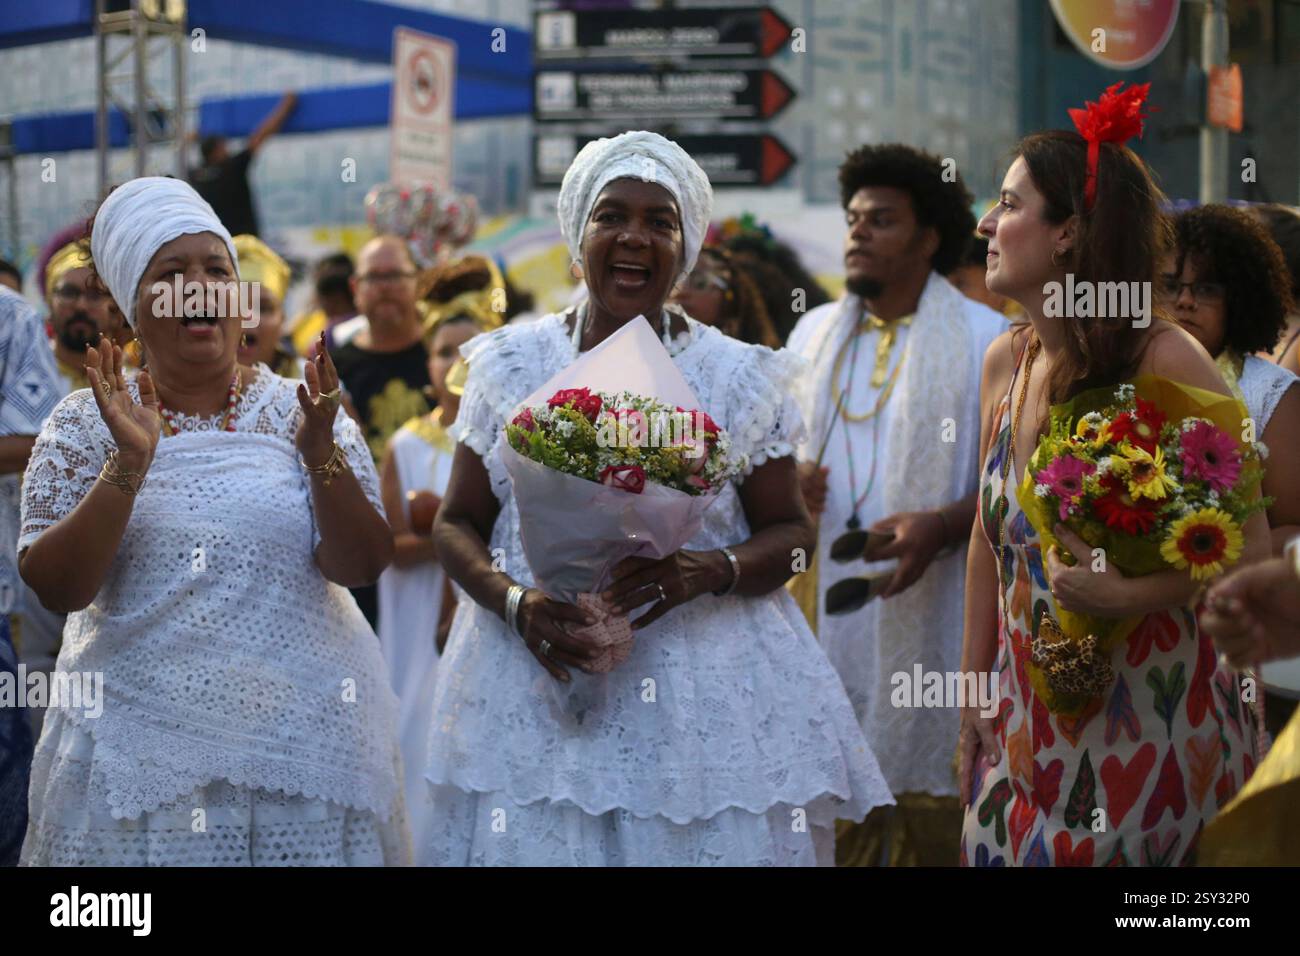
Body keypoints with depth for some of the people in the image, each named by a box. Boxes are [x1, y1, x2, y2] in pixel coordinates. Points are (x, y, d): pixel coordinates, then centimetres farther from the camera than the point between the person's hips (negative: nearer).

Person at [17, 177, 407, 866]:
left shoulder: (296, 410, 3)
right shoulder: (85, 423, 2)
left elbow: (361, 566, -5)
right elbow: (55, 589, -7)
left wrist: (320, 453, -20)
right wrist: (128, 465, -19)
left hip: (304, 734, 1)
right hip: (142, 745, 0)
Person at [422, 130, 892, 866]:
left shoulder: (738, 377, 3)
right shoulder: (514, 365, 5)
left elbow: (791, 531, 5)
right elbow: (458, 525, 7)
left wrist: (707, 571, -15)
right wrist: (517, 604, -12)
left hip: (708, 692, 0)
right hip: (536, 683, 1)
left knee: (708, 838, -3)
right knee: (536, 839, -2)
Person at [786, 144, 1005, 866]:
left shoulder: (983, 338, -1)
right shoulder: (815, 332, 16)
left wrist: (941, 528, -21)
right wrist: (787, 476, 2)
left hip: (928, 613, -4)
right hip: (825, 608, 5)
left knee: (934, 818, -3)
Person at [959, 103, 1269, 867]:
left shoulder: (1165, 361, -15)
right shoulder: (1006, 361, 3)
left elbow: (1250, 548, -16)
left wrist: (1125, 593, -27)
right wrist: (973, 697, 11)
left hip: (1147, 716, -5)